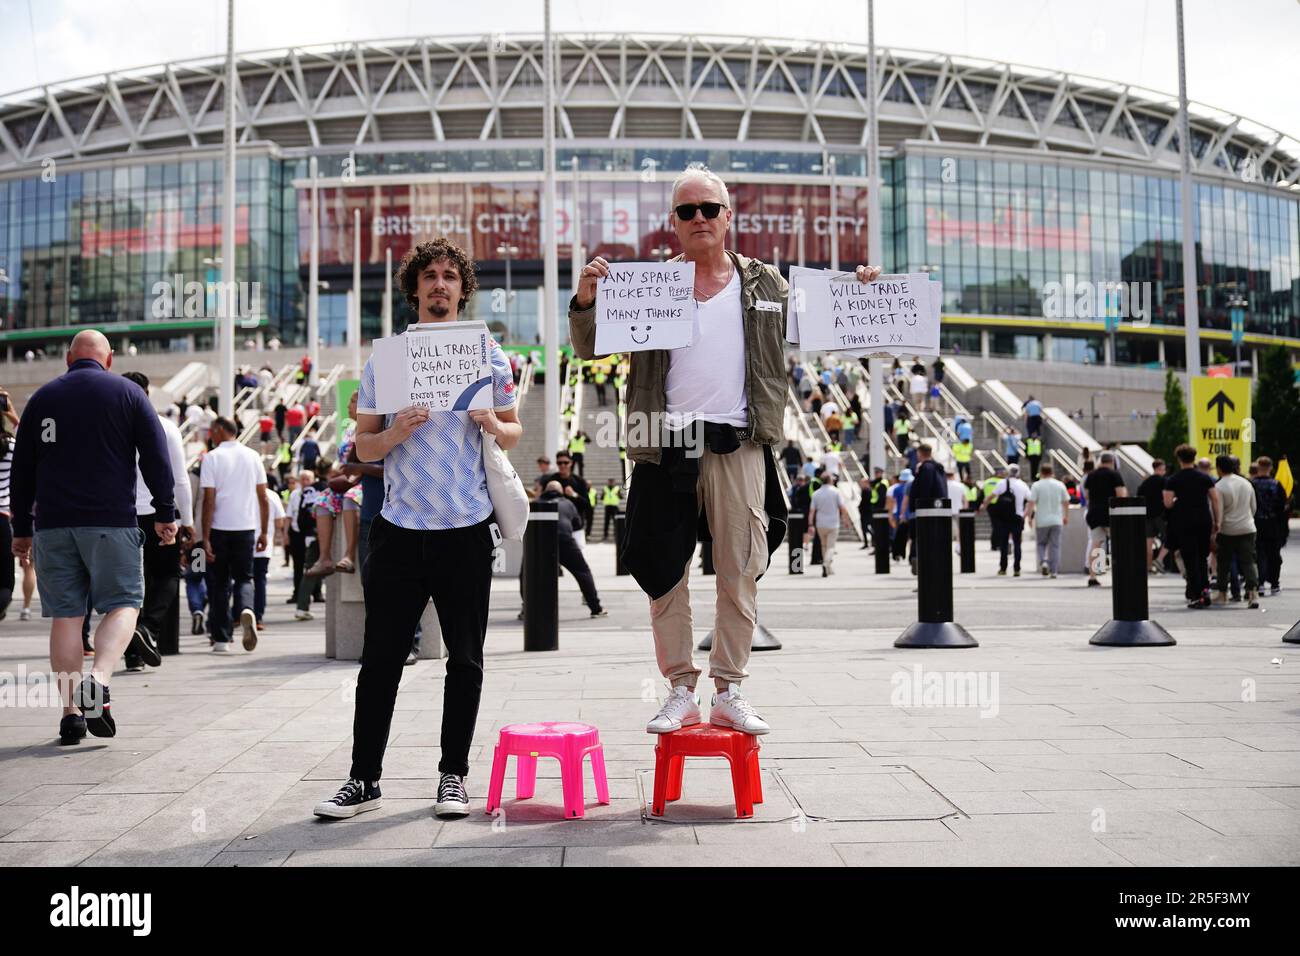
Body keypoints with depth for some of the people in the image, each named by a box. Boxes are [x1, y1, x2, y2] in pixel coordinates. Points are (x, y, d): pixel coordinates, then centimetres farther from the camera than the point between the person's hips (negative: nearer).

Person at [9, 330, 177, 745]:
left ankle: (71, 711, 2)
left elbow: (21, 469, 13)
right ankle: (98, 681, -20)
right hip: (112, 522, -2)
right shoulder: (128, 393, 5)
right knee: (123, 604, 4)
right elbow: (156, 457, -1)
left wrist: (21, 529, 18)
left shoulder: (42, 397, 12)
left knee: (64, 614, 5)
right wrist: (165, 513, 2)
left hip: (53, 524, 3)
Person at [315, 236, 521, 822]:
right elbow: (363, 448, 7)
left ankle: (453, 775, 18)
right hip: (399, 527, 0)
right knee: (381, 658, 2)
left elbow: (513, 435, 13)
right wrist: (397, 432, -13)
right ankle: (364, 779, 12)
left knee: (465, 659, 6)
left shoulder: (488, 355, 7)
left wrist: (491, 424, -9)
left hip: (466, 529, 0)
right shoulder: (383, 357, 6)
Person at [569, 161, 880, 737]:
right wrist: (586, 300, -13)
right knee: (664, 572, 2)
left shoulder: (766, 285, 11)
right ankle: (681, 690, 14)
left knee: (740, 574, 3)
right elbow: (589, 349, 6)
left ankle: (729, 691, 13)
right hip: (667, 448, 0)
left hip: (740, 446, 1)